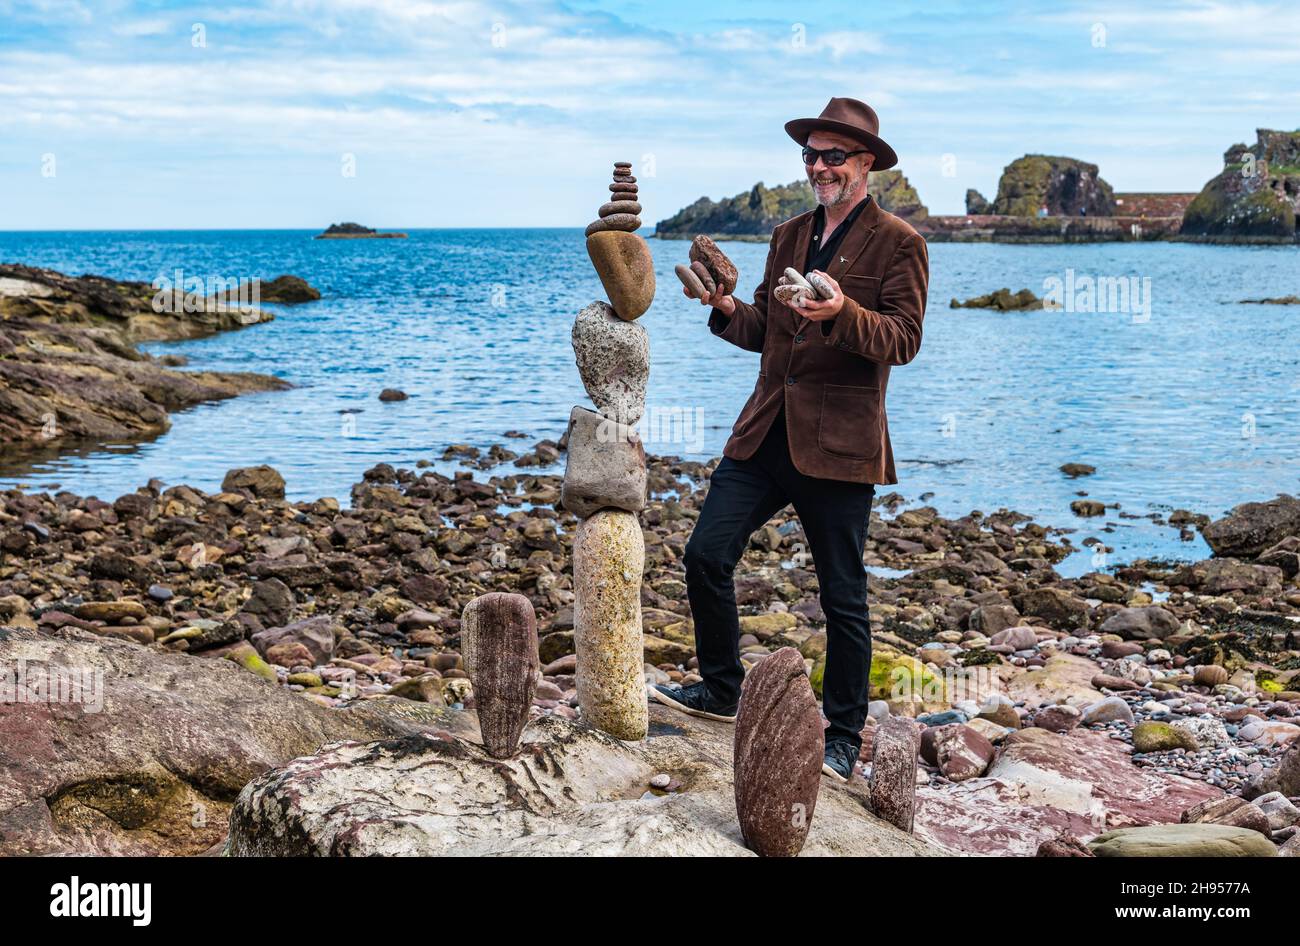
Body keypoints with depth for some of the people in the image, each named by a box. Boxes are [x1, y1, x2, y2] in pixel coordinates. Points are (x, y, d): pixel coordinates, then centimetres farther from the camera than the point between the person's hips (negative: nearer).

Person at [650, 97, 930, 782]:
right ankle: (721, 690, 21)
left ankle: (843, 736, 16)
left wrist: (842, 312, -27)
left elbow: (904, 340, -10)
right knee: (706, 554, 1)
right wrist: (728, 310, 0)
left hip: (838, 443, -6)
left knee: (843, 595, 3)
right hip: (765, 434, 6)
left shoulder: (897, 243, -2)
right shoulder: (788, 236, 17)